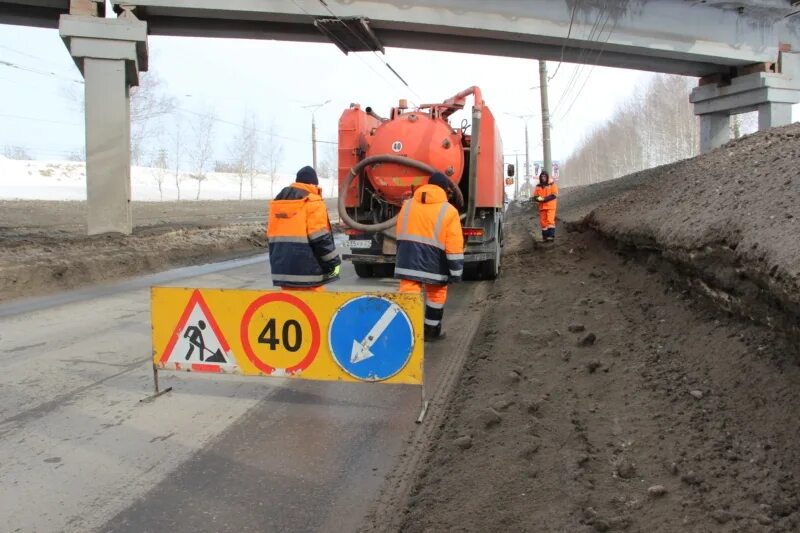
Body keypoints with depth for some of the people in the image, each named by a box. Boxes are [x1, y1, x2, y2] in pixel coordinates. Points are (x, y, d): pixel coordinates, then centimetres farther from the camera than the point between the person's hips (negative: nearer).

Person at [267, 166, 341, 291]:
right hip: (307, 270, -7)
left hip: (283, 268, 7)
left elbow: (271, 236, 19)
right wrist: (334, 262, -5)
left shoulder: (278, 202, 16)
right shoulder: (312, 202, -8)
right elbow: (320, 238, -14)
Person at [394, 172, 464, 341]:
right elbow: (454, 246, -8)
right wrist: (456, 271, -4)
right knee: (436, 295, 17)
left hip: (408, 260, 3)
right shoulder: (448, 211, -4)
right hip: (434, 263, -2)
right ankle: (431, 331, 28)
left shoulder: (407, 205, 10)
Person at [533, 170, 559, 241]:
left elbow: (554, 195, -8)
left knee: (550, 220, -15)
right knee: (543, 222, 3)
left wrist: (544, 199, -16)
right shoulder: (538, 186, 12)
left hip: (550, 206, -4)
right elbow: (535, 196, 10)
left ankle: (551, 236, -18)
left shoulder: (552, 184, 1)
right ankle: (545, 237, 9)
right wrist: (538, 198, -14)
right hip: (542, 206, 4)